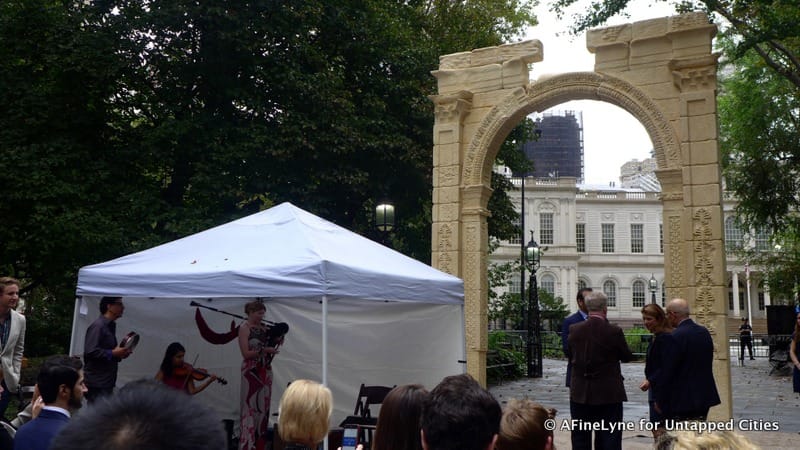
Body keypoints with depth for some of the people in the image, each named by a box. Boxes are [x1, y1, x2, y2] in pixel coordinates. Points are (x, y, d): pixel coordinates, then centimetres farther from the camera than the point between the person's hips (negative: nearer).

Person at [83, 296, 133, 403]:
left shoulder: (110, 326, 15)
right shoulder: (98, 326, -13)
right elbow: (90, 352, -23)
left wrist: (120, 354, 8)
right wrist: (113, 353, -17)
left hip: (106, 382, 9)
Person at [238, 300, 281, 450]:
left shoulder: (264, 327, 9)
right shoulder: (244, 328, -7)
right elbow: (246, 353, -13)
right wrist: (264, 350, -21)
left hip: (265, 370, 6)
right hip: (251, 371, -6)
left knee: (264, 406, 7)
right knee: (250, 407, -4)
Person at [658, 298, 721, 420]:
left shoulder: (676, 336, -19)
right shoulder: (704, 332, 6)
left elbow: (667, 372, -17)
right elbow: (708, 365, 13)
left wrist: (660, 401, -7)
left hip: (682, 401, -8)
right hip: (704, 397, 8)